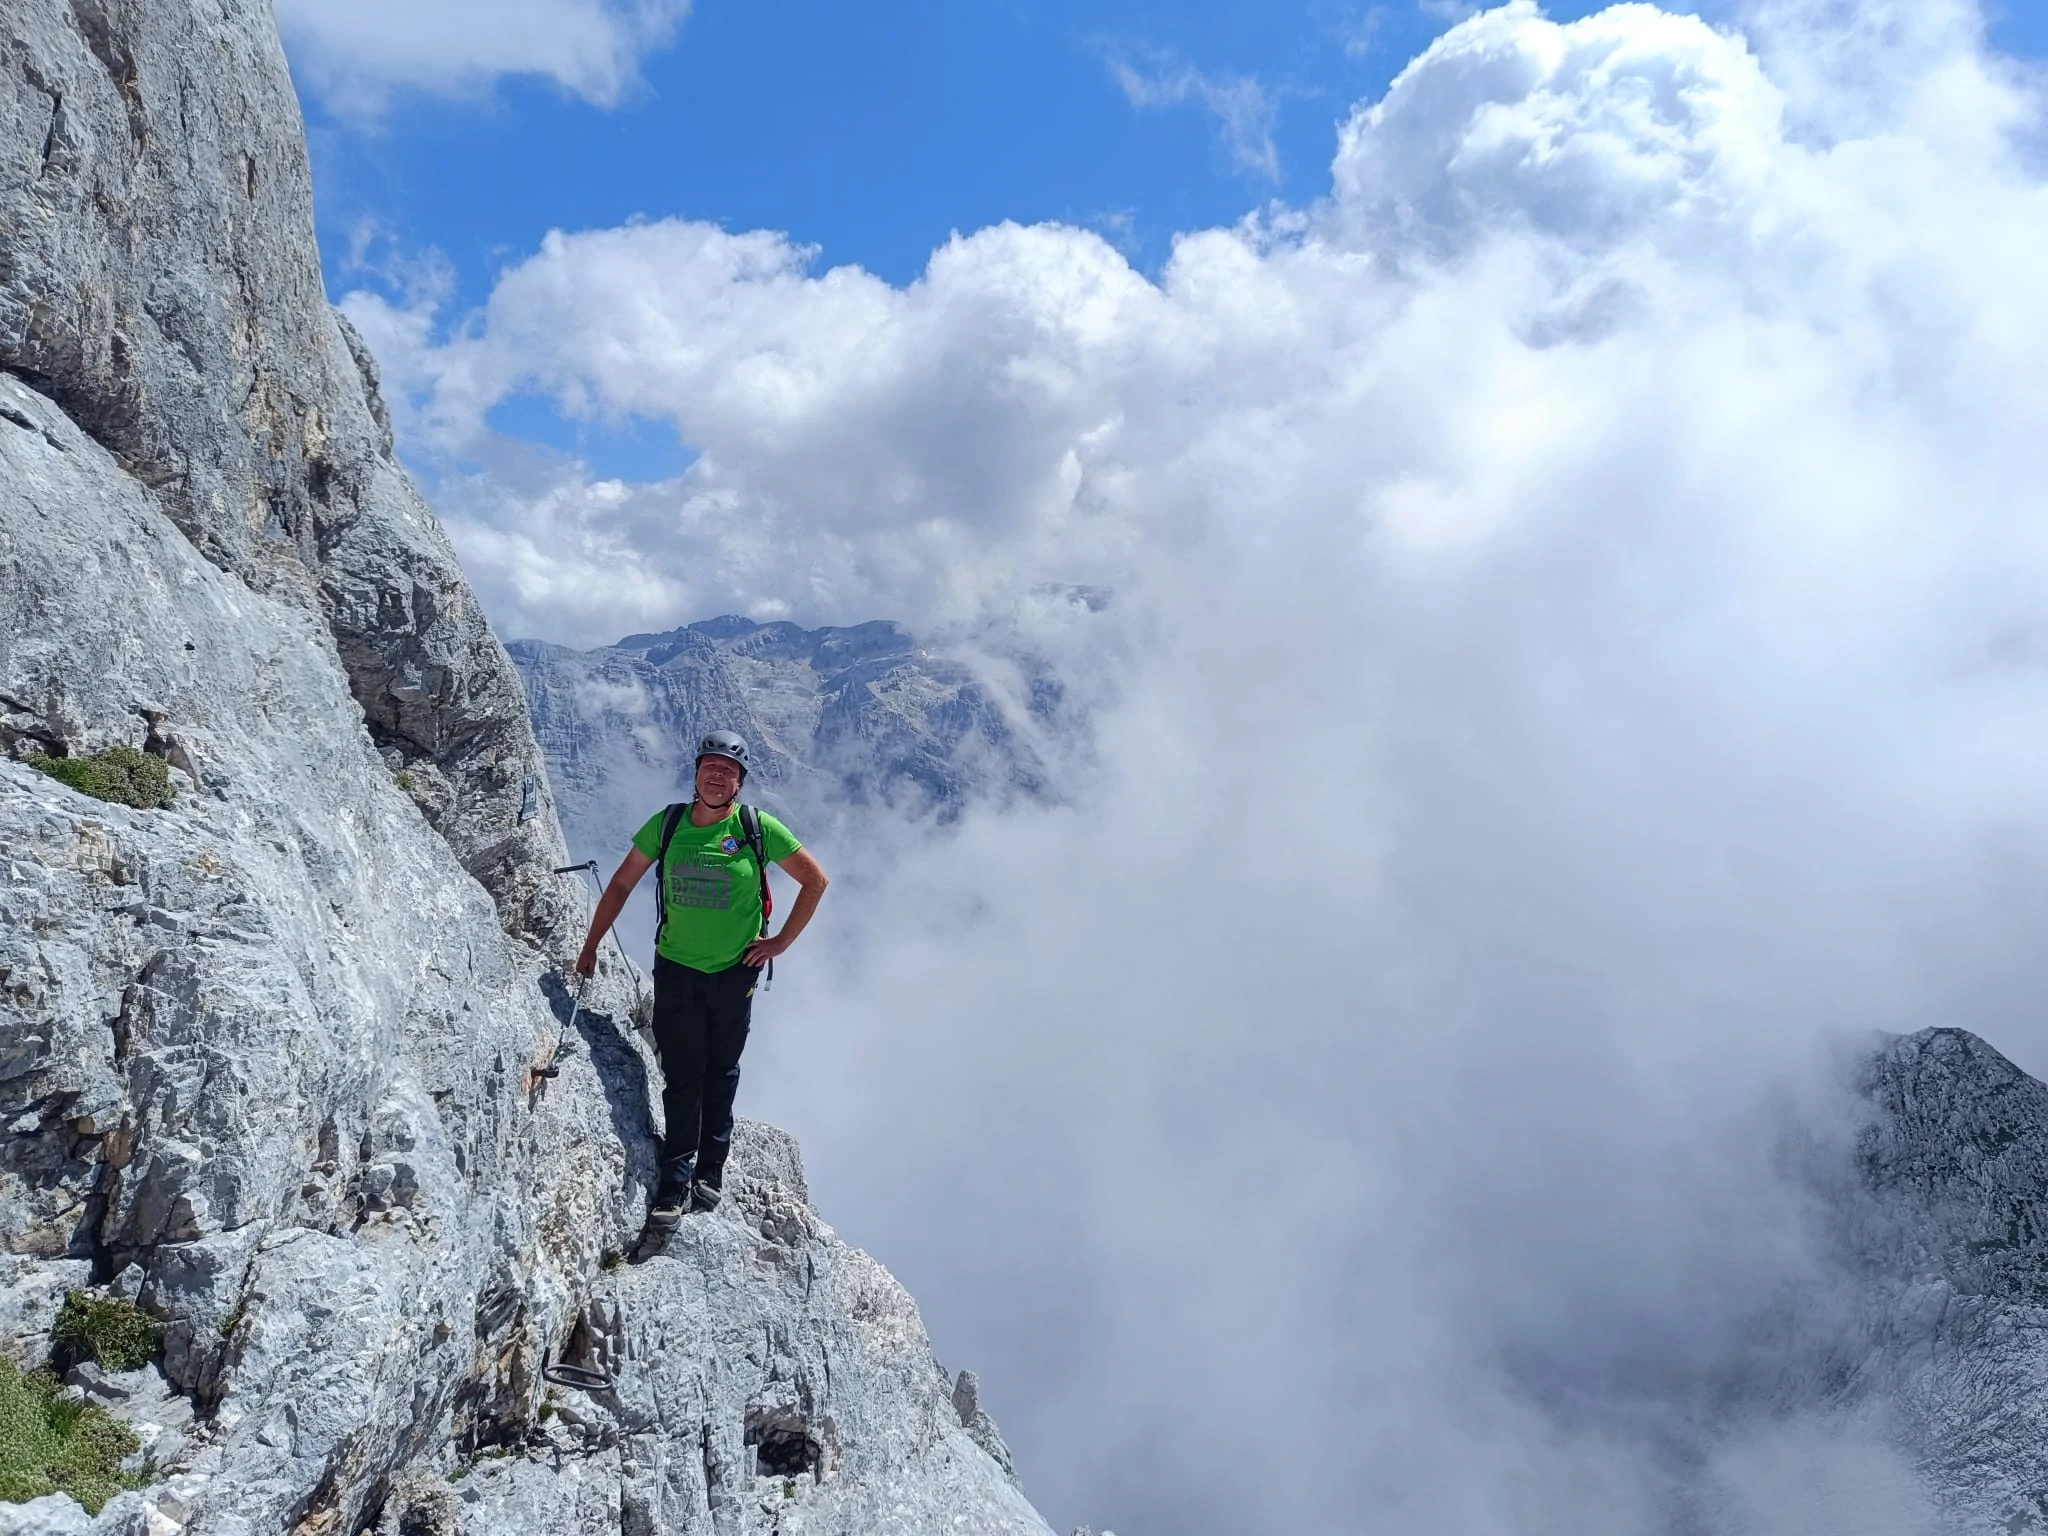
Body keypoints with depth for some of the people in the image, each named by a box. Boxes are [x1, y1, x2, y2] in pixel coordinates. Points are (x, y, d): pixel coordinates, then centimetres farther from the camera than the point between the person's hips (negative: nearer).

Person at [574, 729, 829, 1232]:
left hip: (734, 972, 0)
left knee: (721, 1074, 13)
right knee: (681, 1076, 2)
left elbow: (815, 880, -3)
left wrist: (780, 942, -4)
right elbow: (621, 885, 5)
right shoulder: (667, 824, -5)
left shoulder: (758, 828, -10)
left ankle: (710, 1171, 27)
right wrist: (590, 946, 4)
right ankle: (676, 1183, 9)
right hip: (676, 968, 1)